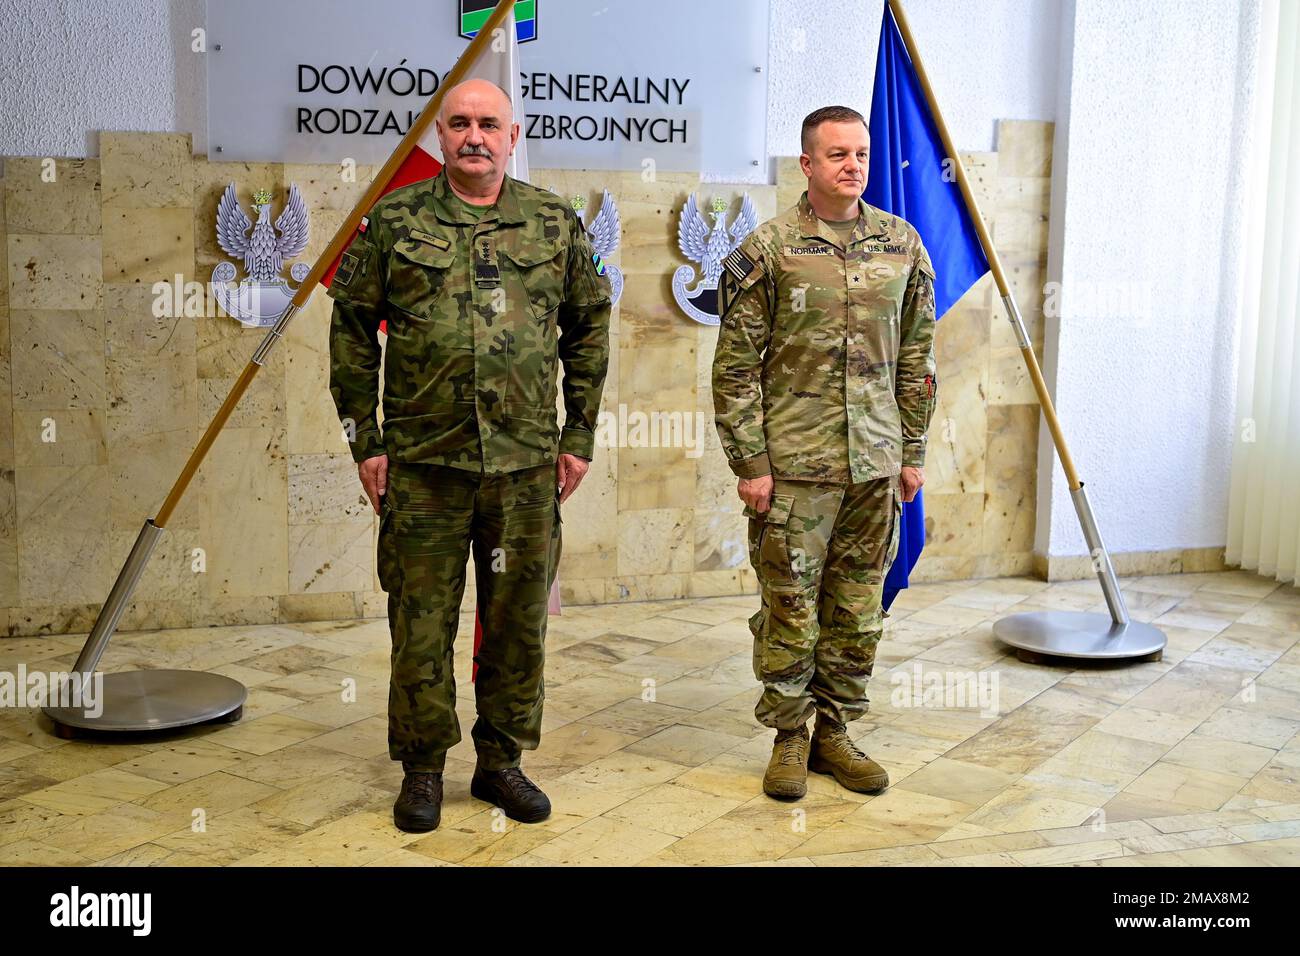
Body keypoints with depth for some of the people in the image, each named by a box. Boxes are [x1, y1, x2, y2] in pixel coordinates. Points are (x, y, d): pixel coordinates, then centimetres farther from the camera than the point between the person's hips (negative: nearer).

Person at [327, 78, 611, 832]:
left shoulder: (556, 224, 7)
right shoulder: (395, 221, 2)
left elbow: (590, 328, 11)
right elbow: (352, 330, 4)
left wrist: (580, 435, 6)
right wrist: (364, 440, 0)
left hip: (528, 463, 2)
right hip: (422, 461, -1)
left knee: (518, 617, 10)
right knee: (422, 620, 6)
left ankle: (502, 761, 25)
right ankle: (423, 767, 21)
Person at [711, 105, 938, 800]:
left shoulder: (901, 245, 7)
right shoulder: (768, 250, -5)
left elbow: (916, 356, 12)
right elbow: (736, 365, -5)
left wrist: (913, 450, 9)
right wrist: (749, 462, -9)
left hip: (875, 462, 4)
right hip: (793, 463, -4)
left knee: (857, 609, 11)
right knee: (789, 607, 3)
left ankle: (835, 731, 25)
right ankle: (790, 738, 19)